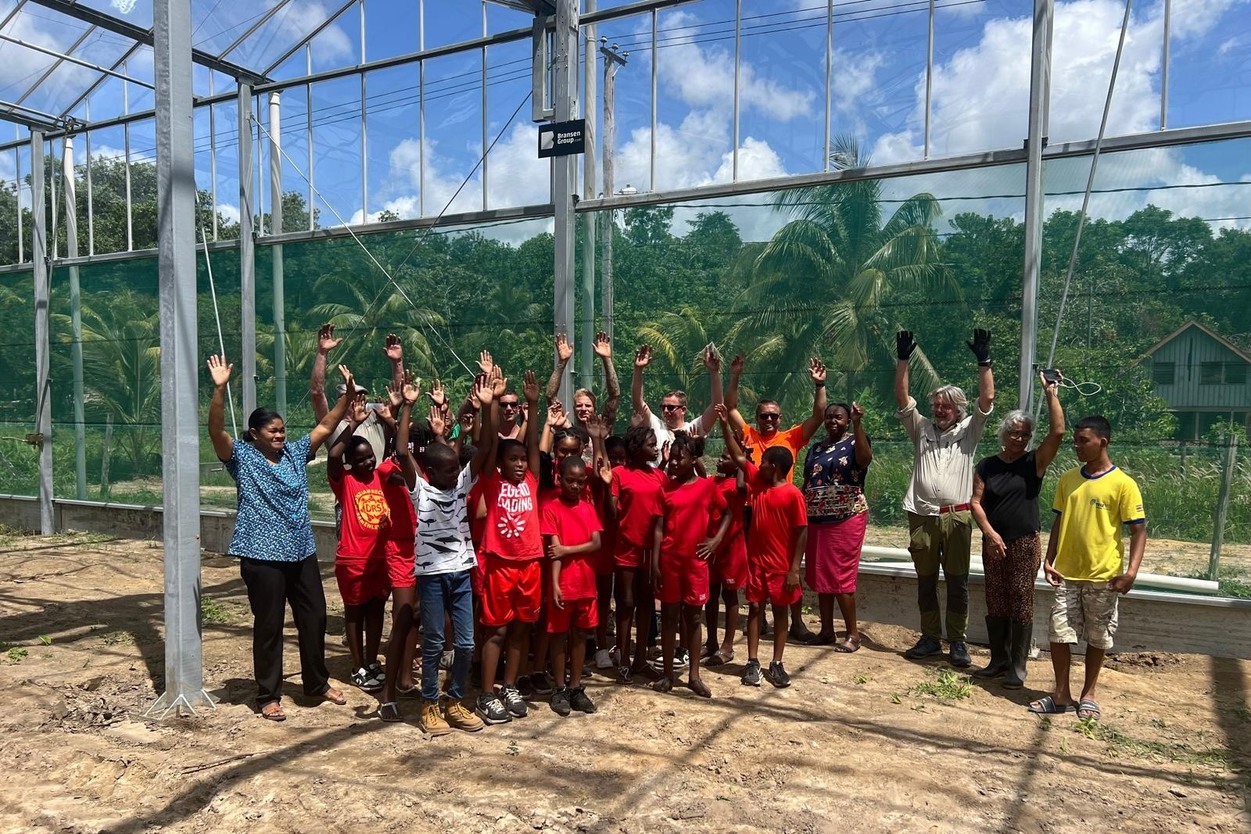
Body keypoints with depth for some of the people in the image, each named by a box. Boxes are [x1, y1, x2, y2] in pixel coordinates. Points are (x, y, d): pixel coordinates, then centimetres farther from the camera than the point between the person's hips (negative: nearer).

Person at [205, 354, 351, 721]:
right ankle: (268, 696, 19)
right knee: (269, 625, 4)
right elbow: (216, 431, -20)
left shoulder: (296, 453, 7)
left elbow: (327, 425, 8)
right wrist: (219, 389, -33)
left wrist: (348, 391, -1)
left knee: (314, 618, 12)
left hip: (302, 551, 5)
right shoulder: (241, 457, -5)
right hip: (262, 555, -5)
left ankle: (318, 683, 30)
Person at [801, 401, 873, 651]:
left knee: (841, 576, -5)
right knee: (820, 576, 9)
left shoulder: (854, 442, -3)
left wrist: (858, 424, -30)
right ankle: (827, 630, 20)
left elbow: (865, 459, -26)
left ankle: (853, 634, 5)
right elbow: (806, 483, 17)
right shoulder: (816, 448, 14)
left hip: (846, 519, -6)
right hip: (816, 520, 6)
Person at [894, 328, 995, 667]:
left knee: (957, 582, 3)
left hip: (956, 516, -2)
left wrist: (984, 361, -12)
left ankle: (958, 641, 13)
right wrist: (903, 359, -6)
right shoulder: (921, 429, 10)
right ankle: (930, 638, 20)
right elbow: (901, 397, 3)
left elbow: (987, 399, -4)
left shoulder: (969, 431, 7)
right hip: (921, 517, 2)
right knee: (925, 582, 10)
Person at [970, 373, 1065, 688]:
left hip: (1025, 543, -2)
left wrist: (1050, 394, -15)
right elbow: (976, 502, 0)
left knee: (1021, 604, -1)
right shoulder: (986, 466, 5)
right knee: (995, 603, 9)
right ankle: (999, 660, 22)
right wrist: (990, 533, -12)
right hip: (993, 543, 3)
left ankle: (1018, 667, 7)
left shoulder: (1034, 462, 0)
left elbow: (1058, 431, -14)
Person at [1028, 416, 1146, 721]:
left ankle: (1088, 695, 25)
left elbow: (1139, 530, -8)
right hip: (1066, 573, 4)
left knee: (1097, 638, 10)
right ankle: (1061, 694, 17)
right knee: (1059, 632, 4)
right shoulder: (1067, 479, 5)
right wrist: (1049, 560, 4)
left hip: (1103, 576, -4)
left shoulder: (1122, 484, -9)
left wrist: (1131, 571, -18)